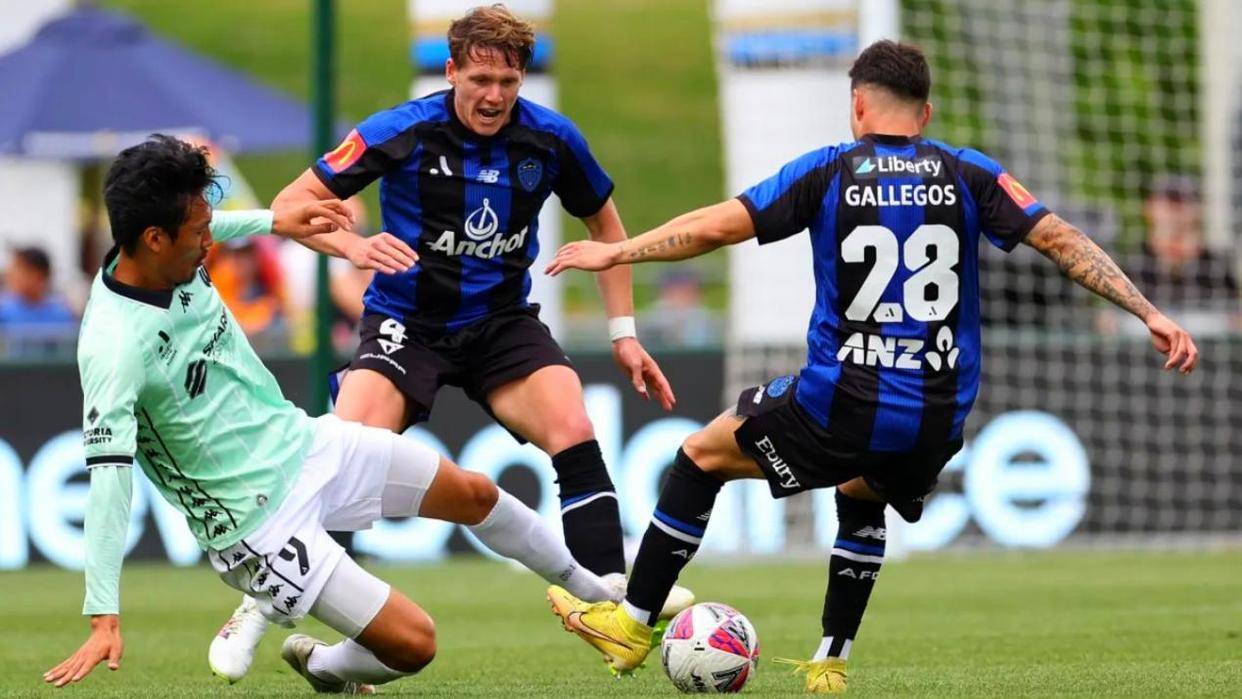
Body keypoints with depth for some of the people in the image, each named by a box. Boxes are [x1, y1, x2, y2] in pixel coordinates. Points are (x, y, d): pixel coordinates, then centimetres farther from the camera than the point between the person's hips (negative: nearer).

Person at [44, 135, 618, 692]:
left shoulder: (173, 261, -7)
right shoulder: (114, 346, -31)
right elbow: (109, 477, -36)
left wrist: (273, 220, 22)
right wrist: (104, 619, -40)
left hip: (303, 441, 8)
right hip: (259, 520, -8)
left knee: (476, 496, 20)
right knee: (413, 644, -12)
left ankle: (587, 587, 47)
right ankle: (324, 669, 21)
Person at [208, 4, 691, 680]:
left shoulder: (550, 139, -6)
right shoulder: (402, 132, -15)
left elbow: (604, 223, 12)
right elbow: (292, 204, -11)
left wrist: (624, 334, 7)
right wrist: (352, 245, -31)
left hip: (503, 322, 3)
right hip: (408, 321, -3)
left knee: (574, 433, -22)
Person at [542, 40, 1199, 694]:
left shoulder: (828, 171, 0)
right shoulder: (967, 173, 5)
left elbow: (716, 226, -3)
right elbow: (1060, 239, -2)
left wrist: (615, 252, 8)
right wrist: (1150, 314, -1)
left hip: (841, 408, -3)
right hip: (939, 420, 3)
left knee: (701, 455, 20)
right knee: (862, 497, 37)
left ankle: (631, 625, 25)